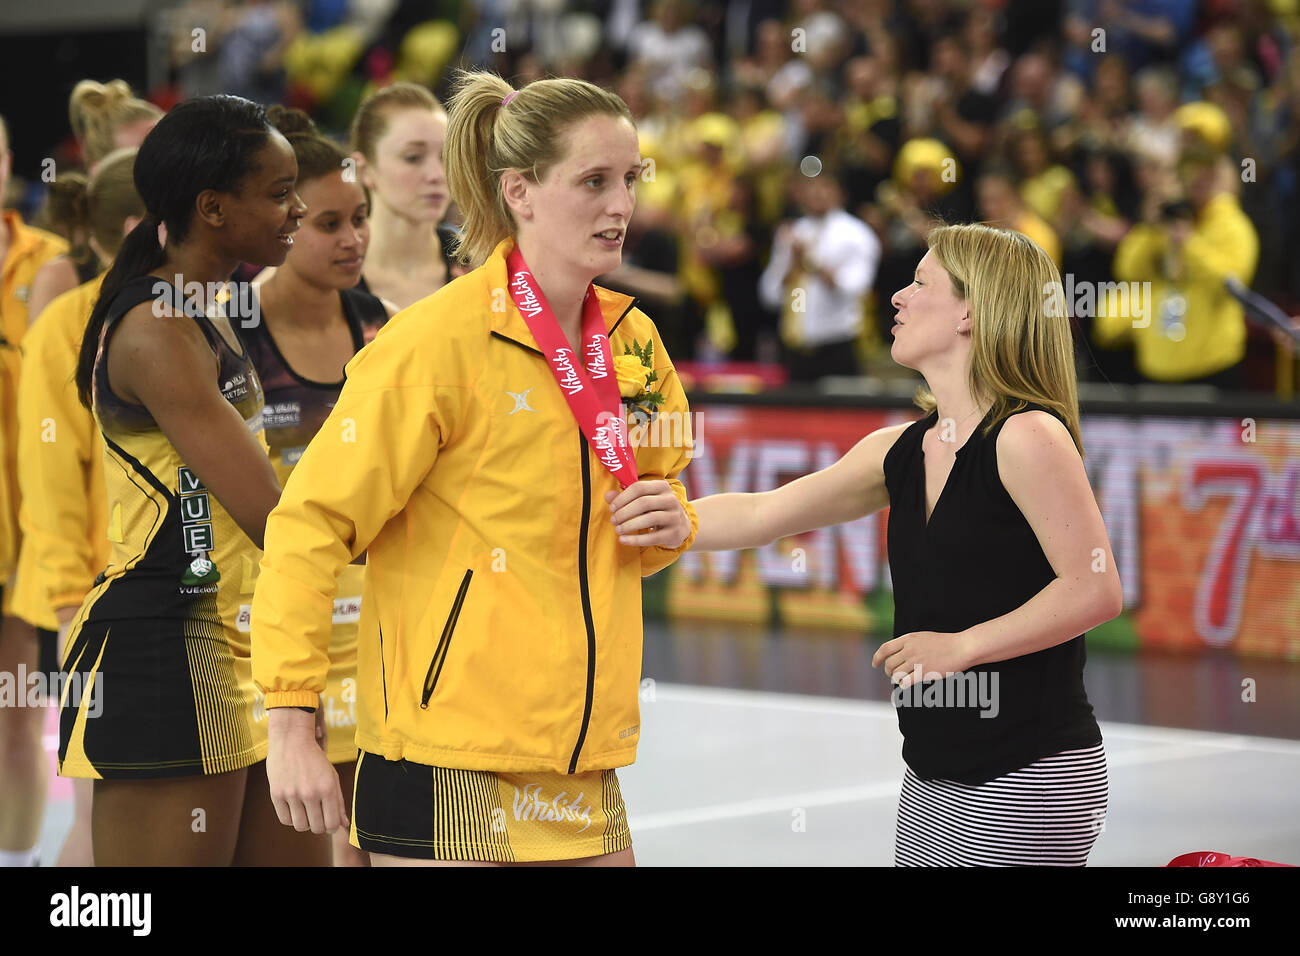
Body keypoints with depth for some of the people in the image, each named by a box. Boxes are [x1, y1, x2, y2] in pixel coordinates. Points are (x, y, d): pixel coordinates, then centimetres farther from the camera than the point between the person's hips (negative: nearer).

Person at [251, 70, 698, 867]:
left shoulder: (631, 339, 8)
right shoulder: (438, 339, -12)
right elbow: (312, 523, -12)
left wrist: (670, 524, 1)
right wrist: (291, 724, -17)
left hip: (585, 759, 6)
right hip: (448, 761, -6)